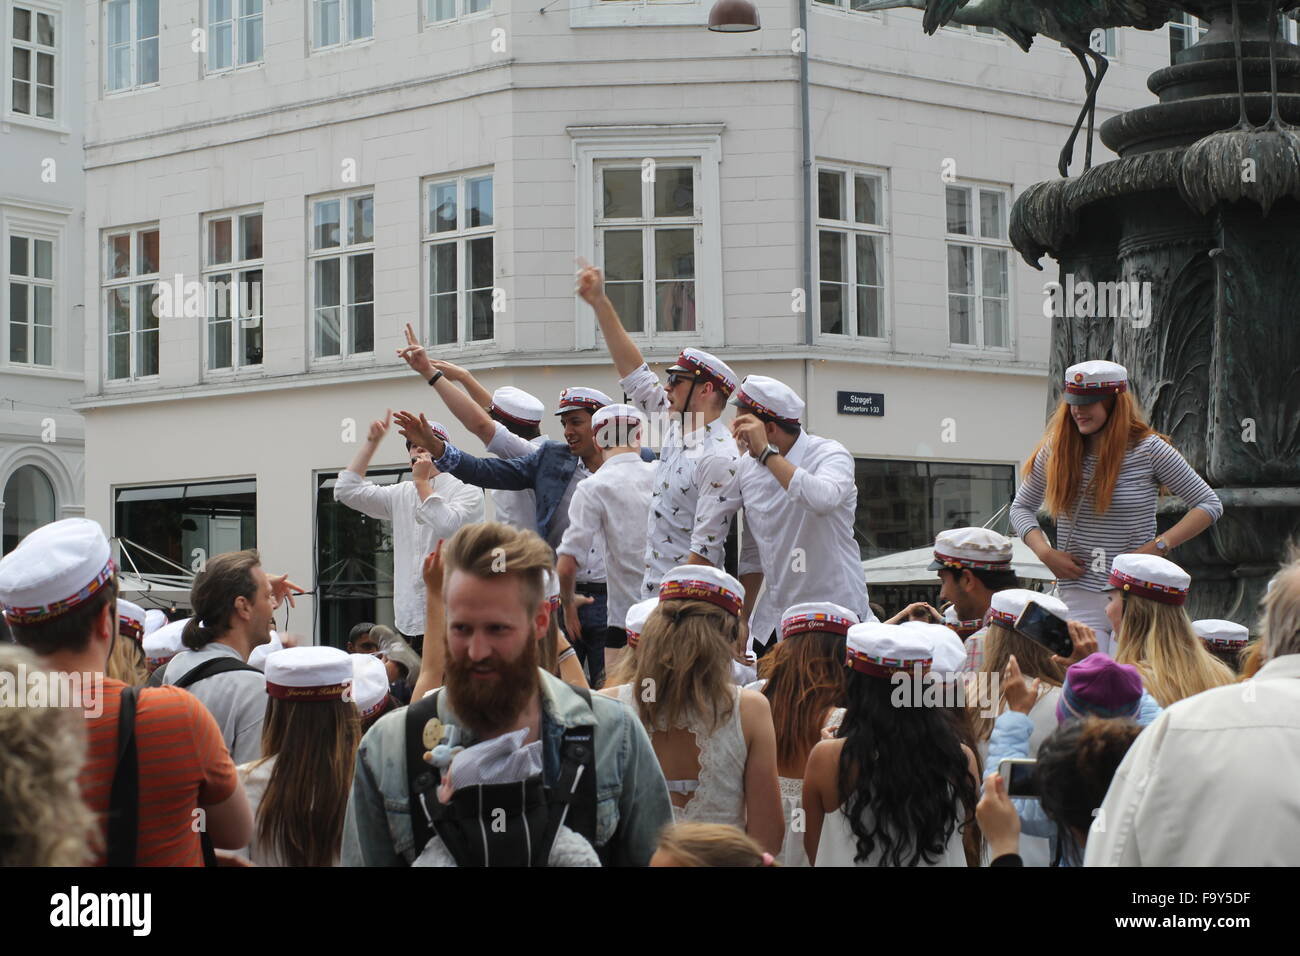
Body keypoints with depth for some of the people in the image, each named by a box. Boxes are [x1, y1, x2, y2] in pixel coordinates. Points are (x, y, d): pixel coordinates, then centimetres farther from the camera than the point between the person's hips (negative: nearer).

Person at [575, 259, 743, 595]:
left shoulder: (720, 459, -15)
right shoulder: (677, 429, 12)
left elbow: (706, 549, -20)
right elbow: (635, 373, 17)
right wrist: (600, 303, 15)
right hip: (649, 595, 8)